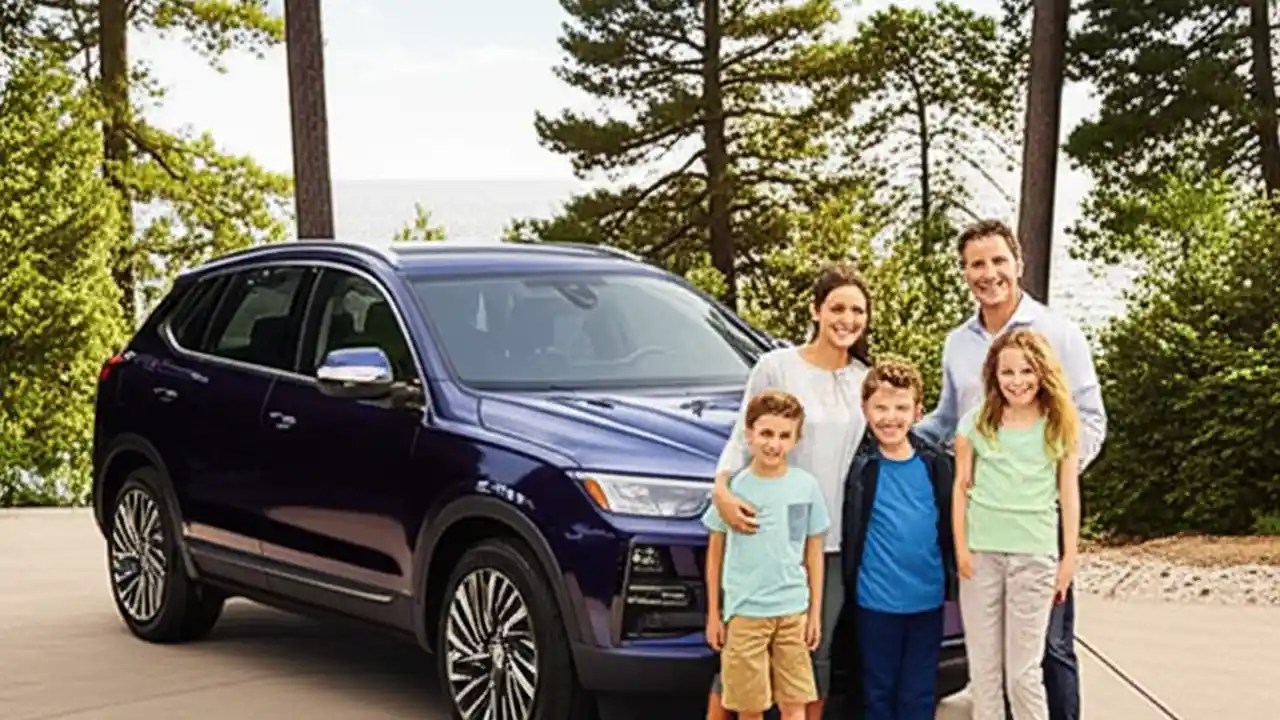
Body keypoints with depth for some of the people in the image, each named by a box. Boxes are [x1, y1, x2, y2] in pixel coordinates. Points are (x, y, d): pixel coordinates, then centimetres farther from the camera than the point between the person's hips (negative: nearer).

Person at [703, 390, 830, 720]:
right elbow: (715, 553, 3)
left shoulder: (806, 486, 1)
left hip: (793, 610, 2)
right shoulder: (733, 487, -4)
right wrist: (713, 613, 2)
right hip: (744, 612, -1)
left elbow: (814, 554, 8)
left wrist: (815, 612, 5)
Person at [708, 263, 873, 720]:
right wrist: (722, 487, -21)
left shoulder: (866, 379, 8)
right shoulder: (776, 366, -5)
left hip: (834, 541, 4)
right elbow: (742, 438, -6)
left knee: (817, 652, 11)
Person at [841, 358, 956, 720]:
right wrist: (850, 583, -6)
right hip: (876, 599, -2)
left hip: (927, 598, 2)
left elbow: (949, 526, 10)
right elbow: (847, 532, -3)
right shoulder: (860, 466, -6)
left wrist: (951, 580, 9)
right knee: (879, 690, 9)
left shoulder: (935, 464, 2)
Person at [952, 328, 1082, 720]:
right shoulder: (977, 422, 4)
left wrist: (1069, 558, 2)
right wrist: (961, 547, -2)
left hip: (1034, 554, -1)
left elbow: (1069, 496, 6)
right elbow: (961, 487, 6)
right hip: (981, 551, 1)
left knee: (1024, 672, 0)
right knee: (983, 668, 7)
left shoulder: (1061, 427, 4)